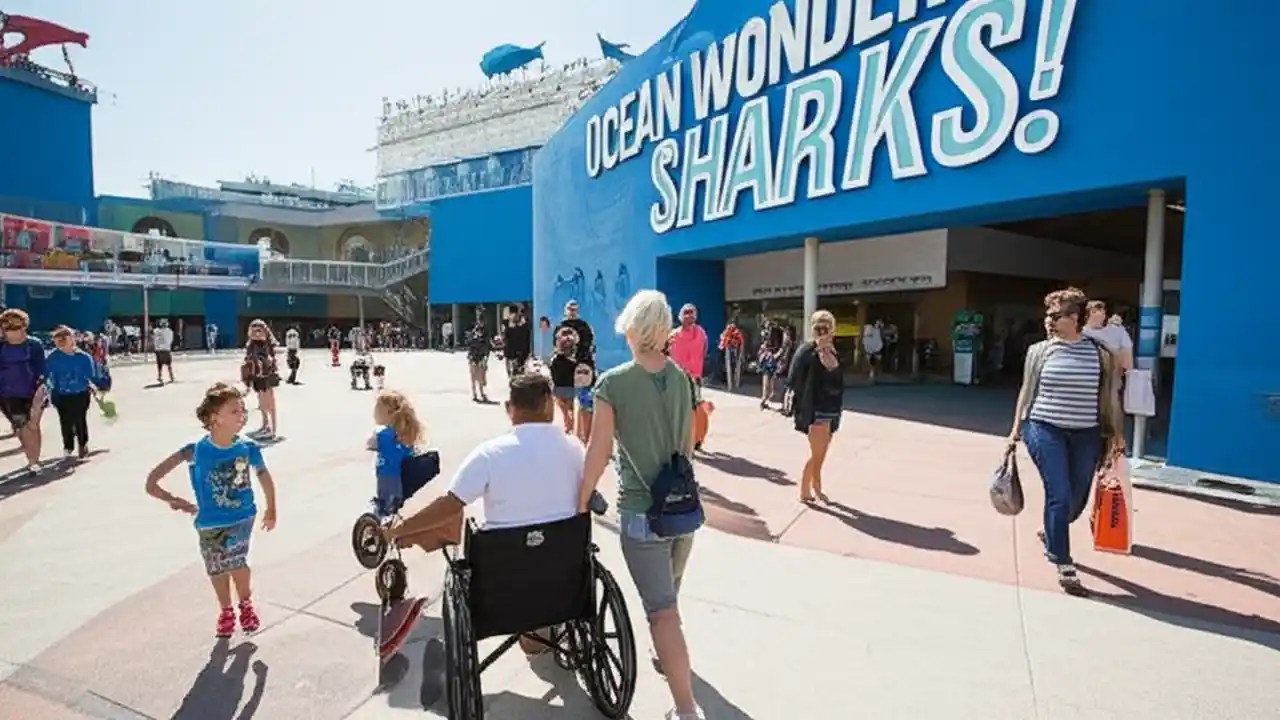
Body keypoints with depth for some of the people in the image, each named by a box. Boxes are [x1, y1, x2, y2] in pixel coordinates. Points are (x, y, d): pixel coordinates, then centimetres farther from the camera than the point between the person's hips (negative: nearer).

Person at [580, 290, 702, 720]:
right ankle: (669, 657, 49)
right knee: (668, 596, 27)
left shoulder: (612, 383, -13)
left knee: (662, 609, 1)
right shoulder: (682, 379, 1)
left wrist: (580, 504, 0)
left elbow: (599, 453, -12)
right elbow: (687, 446, 9)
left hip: (642, 510, -5)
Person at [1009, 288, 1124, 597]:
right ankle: (1064, 566, 3)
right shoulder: (1039, 350, 1)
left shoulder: (1099, 353, 2)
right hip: (1045, 429, -2)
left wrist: (1117, 433, 7)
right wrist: (1016, 428, 6)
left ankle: (1051, 535, 44)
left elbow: (1110, 395, 8)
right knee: (1059, 496, -9)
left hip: (1086, 435, 2)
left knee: (1077, 500, 12)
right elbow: (1027, 391, 7)